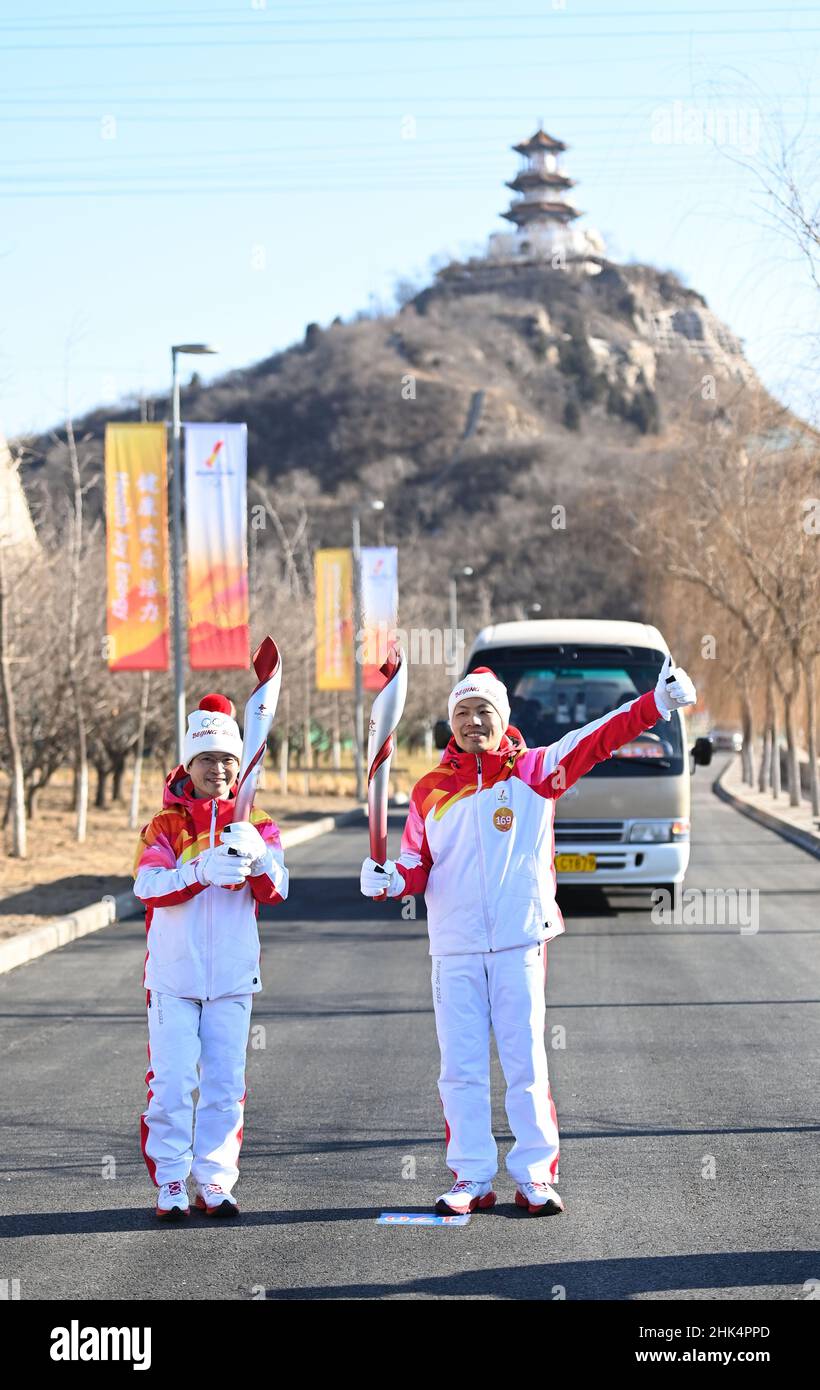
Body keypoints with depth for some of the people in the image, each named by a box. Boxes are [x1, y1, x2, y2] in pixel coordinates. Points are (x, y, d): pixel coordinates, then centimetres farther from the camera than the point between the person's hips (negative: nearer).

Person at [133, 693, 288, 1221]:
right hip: (173, 974, -1)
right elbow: (148, 885, -13)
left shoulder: (257, 825, 8)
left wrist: (256, 857, -27)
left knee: (226, 1083, 2)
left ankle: (216, 1182, 10)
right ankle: (170, 1185, 2)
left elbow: (275, 890, -6)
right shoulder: (164, 825, 4)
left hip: (232, 977, 2)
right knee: (173, 1083, -5)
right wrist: (203, 871, -30)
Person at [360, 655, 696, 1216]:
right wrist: (390, 879, -8)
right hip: (454, 948, 2)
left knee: (525, 1060, -1)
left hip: (520, 942, -2)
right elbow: (419, 865, 15)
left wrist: (657, 703, -19)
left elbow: (596, 739, -7)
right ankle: (472, 1179, 12)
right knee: (461, 1066, 4)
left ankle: (536, 1177, 6)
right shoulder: (431, 791, 11)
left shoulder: (534, 771, 4)